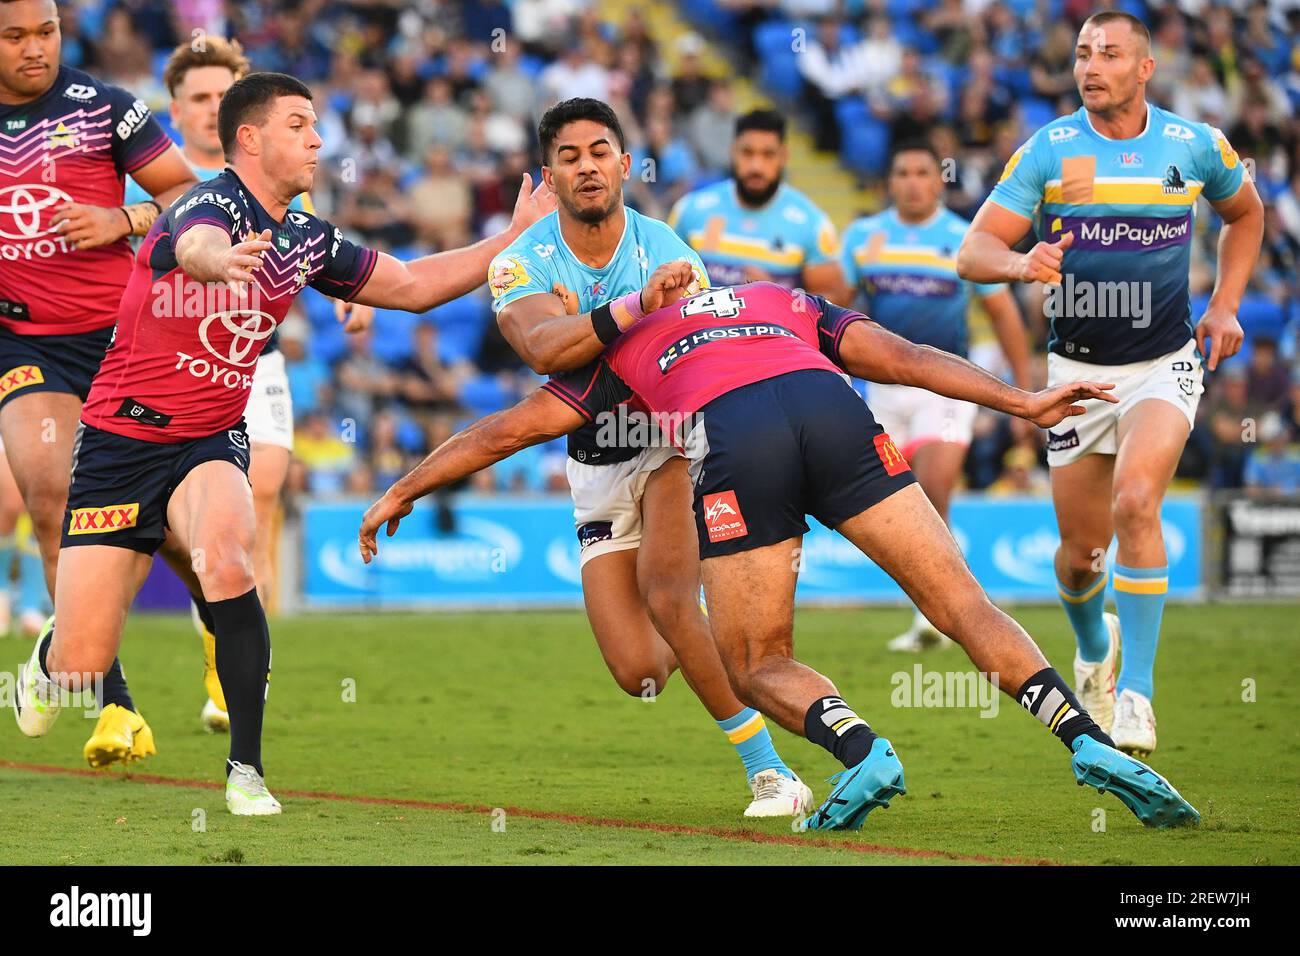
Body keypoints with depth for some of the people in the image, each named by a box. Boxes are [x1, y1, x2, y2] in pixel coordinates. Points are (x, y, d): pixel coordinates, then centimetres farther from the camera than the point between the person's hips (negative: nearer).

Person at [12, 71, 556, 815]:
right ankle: (49, 659, 35)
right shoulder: (210, 206, -17)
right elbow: (197, 245, -43)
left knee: (227, 559, -32)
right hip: (122, 439, -4)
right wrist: (221, 259, -68)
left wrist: (517, 236, 14)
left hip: (211, 445, 4)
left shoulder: (307, 241, 6)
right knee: (82, 666, -5)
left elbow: (410, 285, 20)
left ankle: (247, 771, -24)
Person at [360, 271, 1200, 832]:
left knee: (758, 666, 12)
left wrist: (405, 490, 47)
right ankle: (1091, 742, -13)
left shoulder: (627, 339, 36)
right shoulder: (786, 302, 40)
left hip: (731, 445, -2)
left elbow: (509, 429, 37)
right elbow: (900, 356, 24)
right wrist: (1023, 403, 18)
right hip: (831, 410, 2)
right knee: (964, 604, 4)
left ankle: (861, 749, -16)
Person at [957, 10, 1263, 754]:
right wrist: (1020, 263, -35)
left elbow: (1245, 214, 19)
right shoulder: (1050, 150, -8)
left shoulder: (1194, 146, -3)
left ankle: (1136, 692, -18)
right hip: (1078, 367, 1)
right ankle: (1094, 647, 41)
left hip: (1165, 363, -1)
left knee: (1135, 500, -25)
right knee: (1081, 548, 6)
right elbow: (973, 252, -13)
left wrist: (1225, 306, 7)